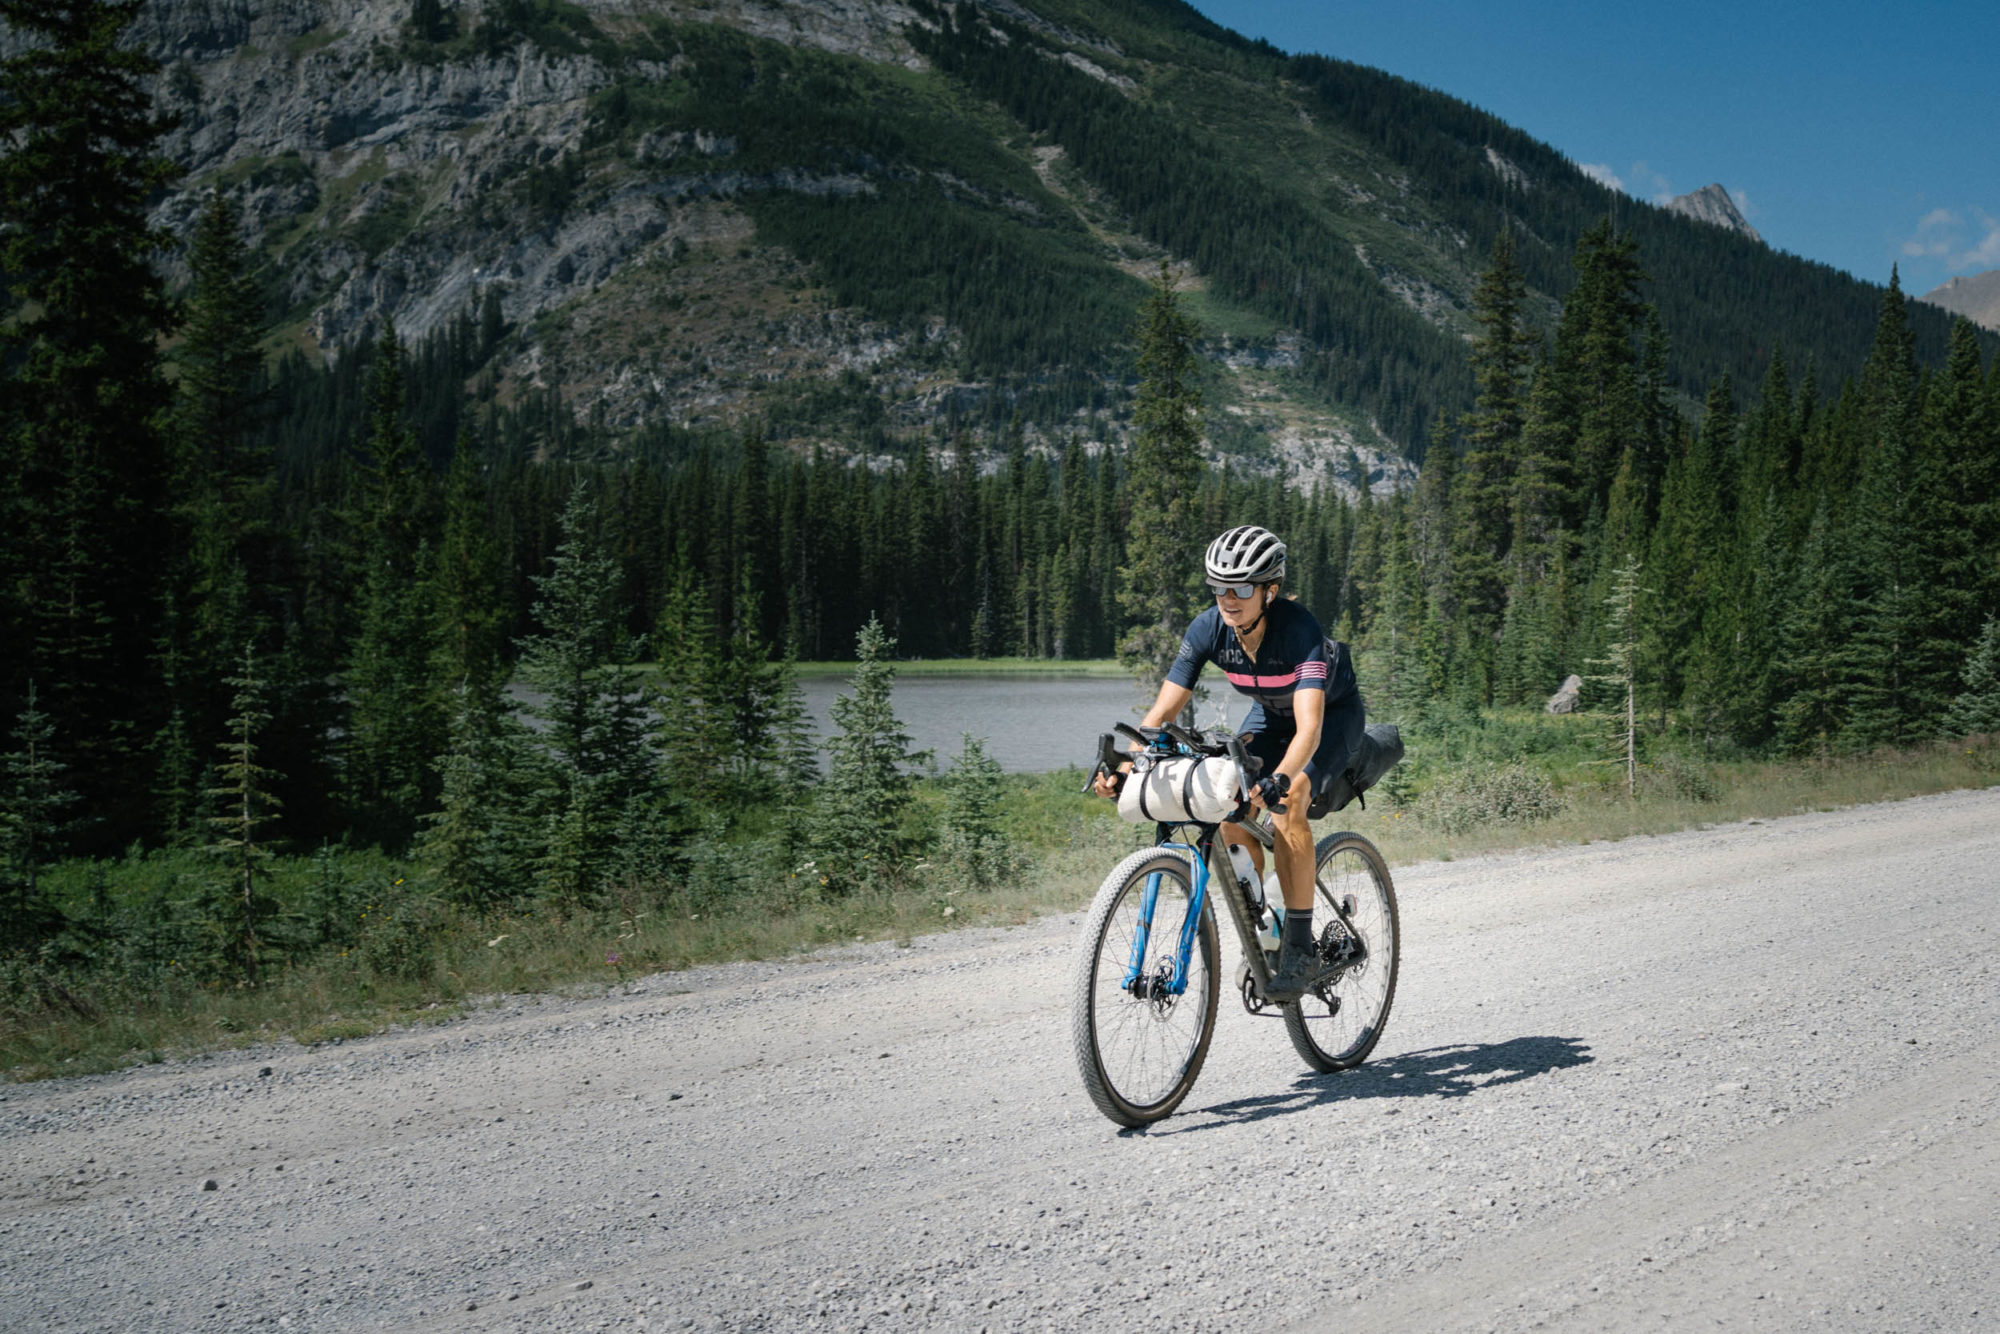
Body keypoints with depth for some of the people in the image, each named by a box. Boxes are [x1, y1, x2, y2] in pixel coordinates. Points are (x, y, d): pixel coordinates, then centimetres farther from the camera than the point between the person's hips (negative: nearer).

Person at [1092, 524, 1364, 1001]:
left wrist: (1279, 780, -65)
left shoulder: (1297, 627, -38)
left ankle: (1300, 948, -22)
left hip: (1333, 712, -5)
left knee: (1286, 805, -30)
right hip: (1270, 714, 5)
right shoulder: (1208, 629, -24)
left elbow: (1309, 727, -47)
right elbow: (1163, 710, -24)